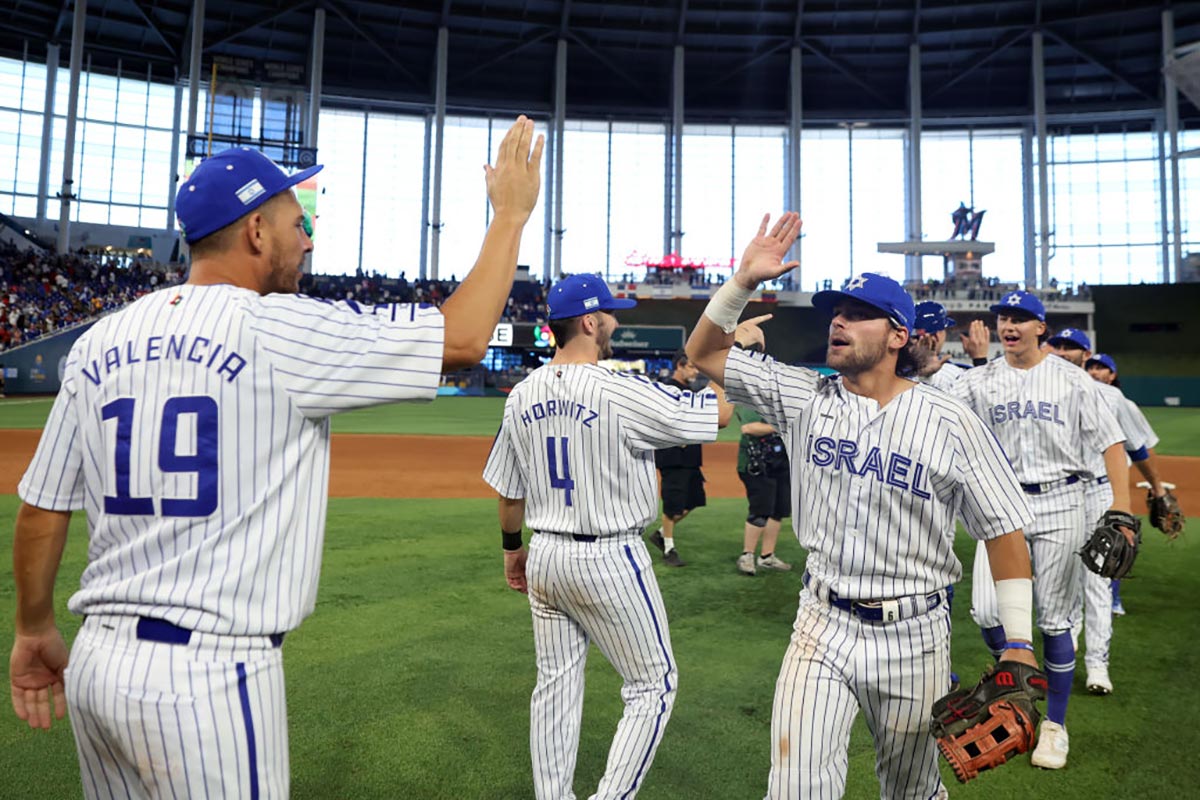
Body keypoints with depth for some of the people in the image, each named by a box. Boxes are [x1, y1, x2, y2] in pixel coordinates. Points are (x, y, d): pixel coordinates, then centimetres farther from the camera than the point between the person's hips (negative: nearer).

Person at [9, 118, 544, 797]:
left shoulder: (98, 343, 6)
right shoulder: (280, 330, -13)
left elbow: (40, 509, 10)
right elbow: (463, 339, -14)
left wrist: (36, 631, 25)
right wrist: (512, 215, -1)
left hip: (96, 660, 7)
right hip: (210, 672, -7)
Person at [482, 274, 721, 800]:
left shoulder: (522, 395, 1)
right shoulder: (621, 393, -19)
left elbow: (508, 490, 8)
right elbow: (715, 412, -12)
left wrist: (512, 547, 22)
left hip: (545, 556, 7)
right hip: (609, 560, -6)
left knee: (555, 683, 18)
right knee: (654, 684, 10)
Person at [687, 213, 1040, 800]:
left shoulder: (951, 422, -7)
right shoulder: (805, 398, -2)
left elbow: (1003, 530, -2)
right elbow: (704, 353, 1)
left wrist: (1019, 643, -4)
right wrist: (743, 279, -12)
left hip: (913, 634, 0)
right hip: (823, 625, 1)